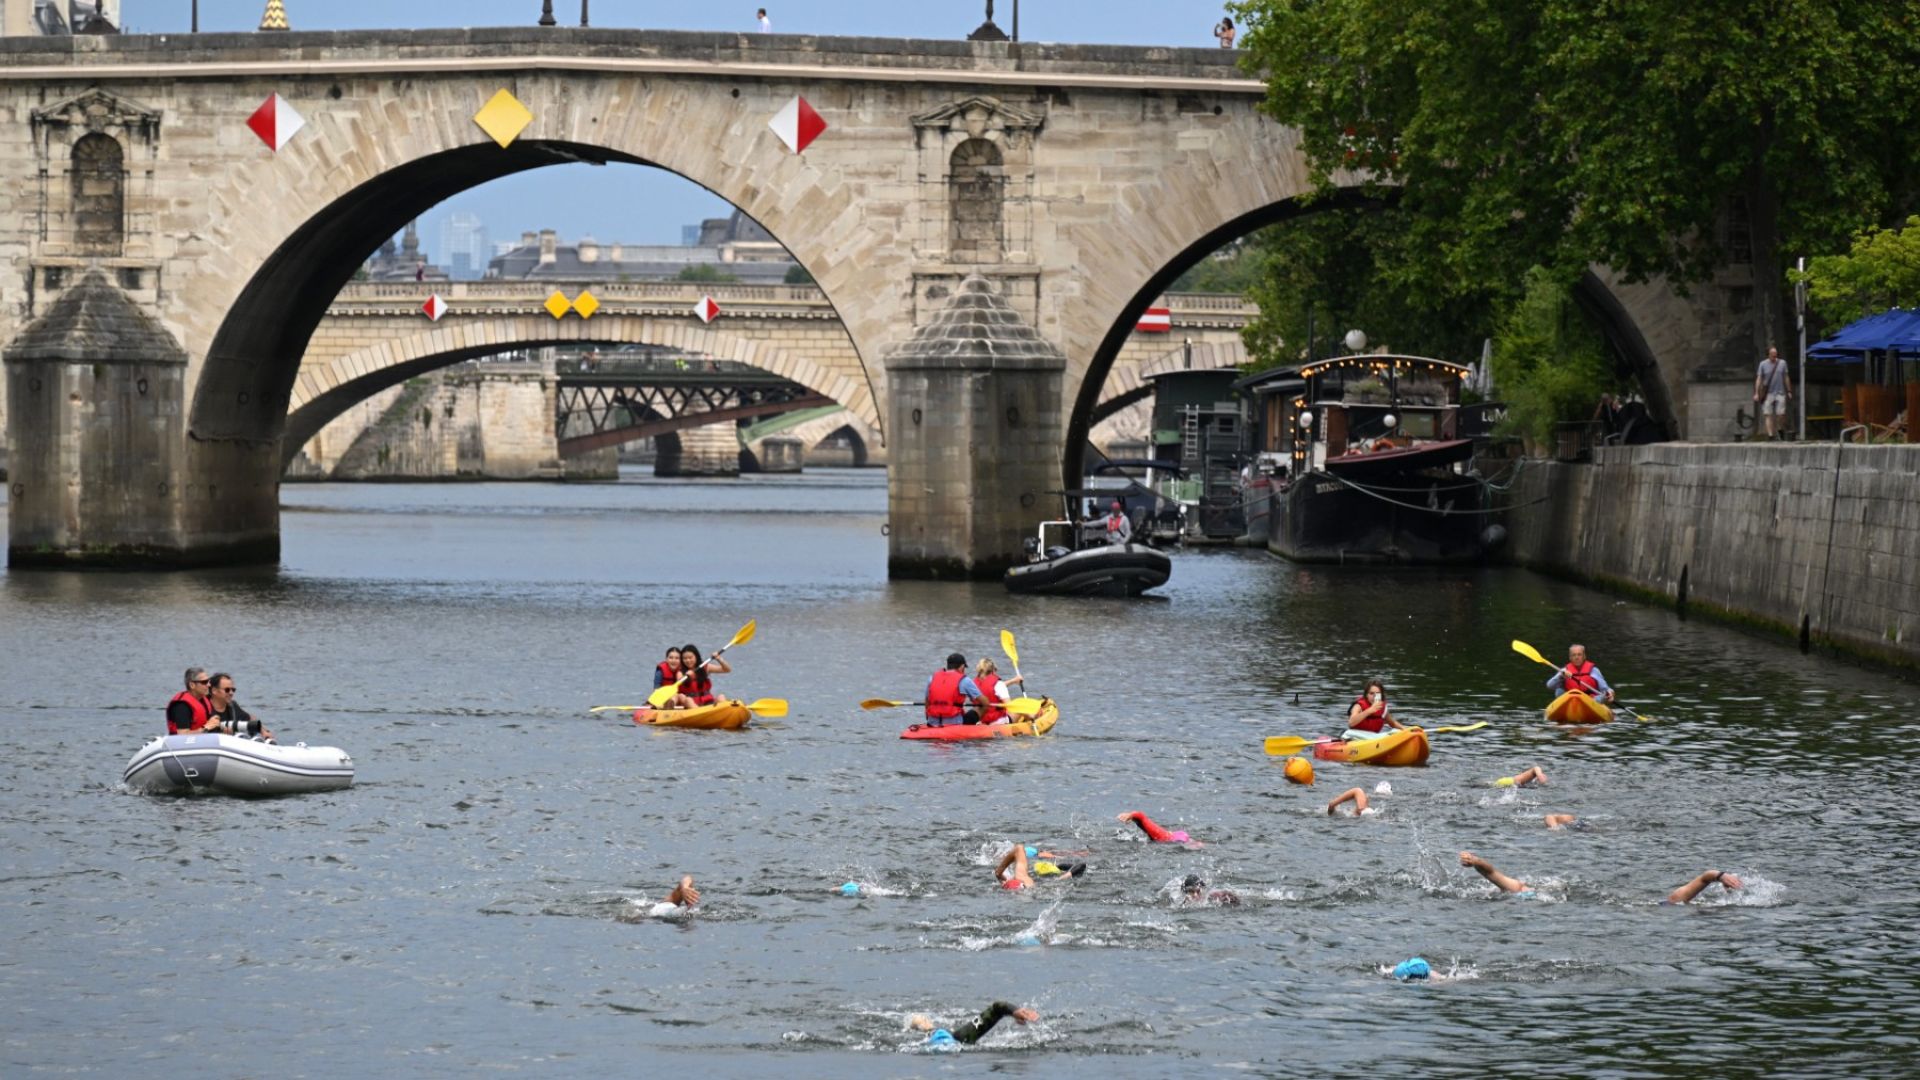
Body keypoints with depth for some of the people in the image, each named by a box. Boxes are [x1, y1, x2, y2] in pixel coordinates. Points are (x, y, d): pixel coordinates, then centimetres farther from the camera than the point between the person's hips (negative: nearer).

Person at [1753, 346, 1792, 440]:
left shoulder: (1782, 363, 7)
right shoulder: (1763, 364, 3)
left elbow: (1786, 378, 14)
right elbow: (1759, 379, 5)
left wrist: (1789, 391, 14)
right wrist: (1756, 393, 0)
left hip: (1780, 393, 1)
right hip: (1768, 393, -1)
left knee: (1781, 414, -5)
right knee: (1769, 415, -6)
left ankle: (1779, 431, 18)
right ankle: (1771, 435, -6)